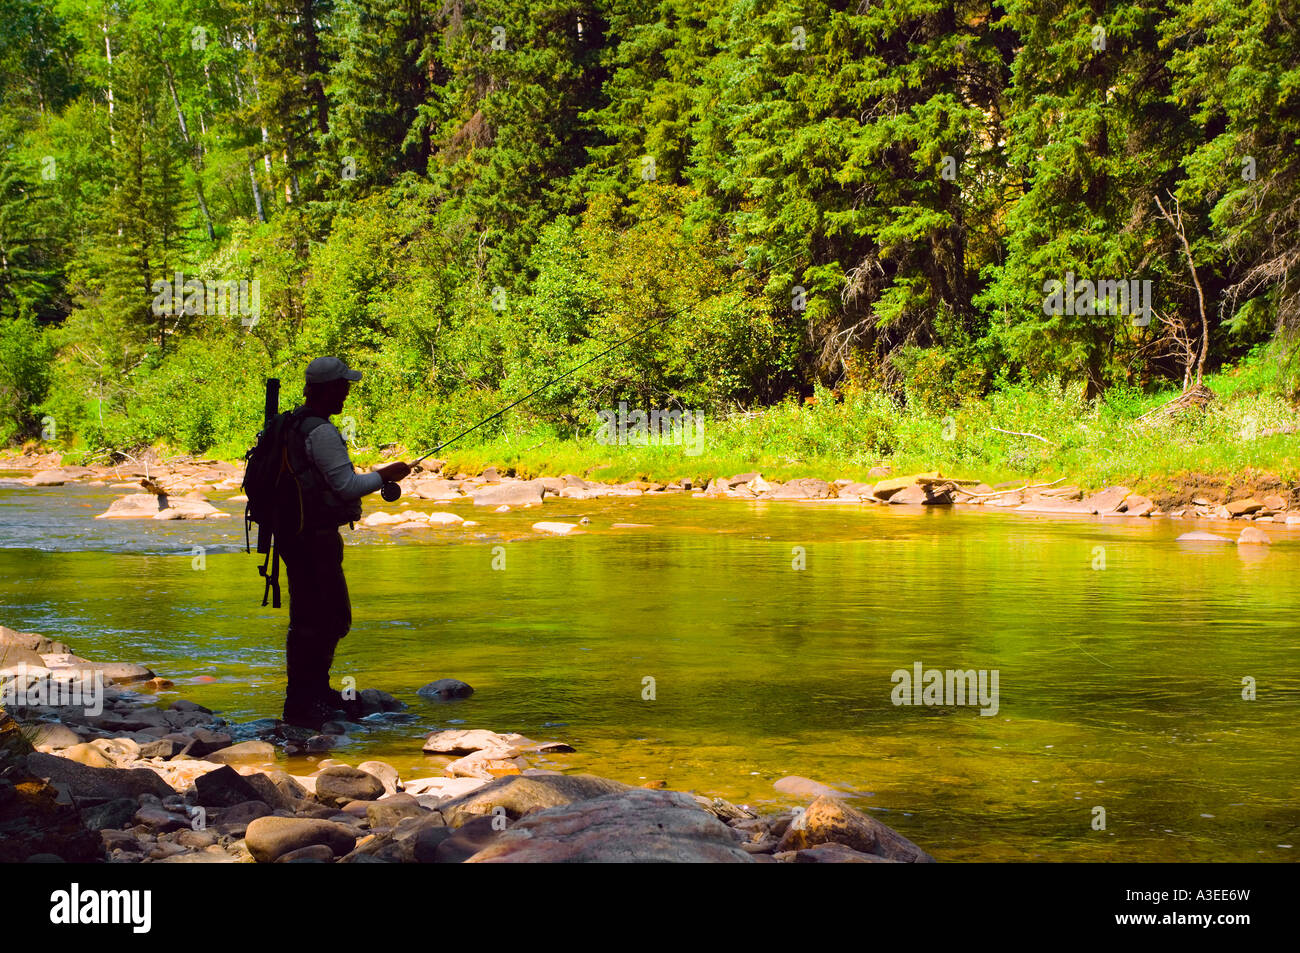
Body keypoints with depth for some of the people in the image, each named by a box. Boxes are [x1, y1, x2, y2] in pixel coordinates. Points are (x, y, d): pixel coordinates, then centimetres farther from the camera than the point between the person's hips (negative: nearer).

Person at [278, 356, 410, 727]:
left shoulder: (293, 424, 13)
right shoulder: (321, 433, -19)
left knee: (334, 616, 19)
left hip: (298, 534, 11)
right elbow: (347, 486, -20)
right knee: (313, 620, -5)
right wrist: (385, 475, -5)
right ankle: (300, 702, 0)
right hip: (315, 539, -11)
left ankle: (318, 691, 29)